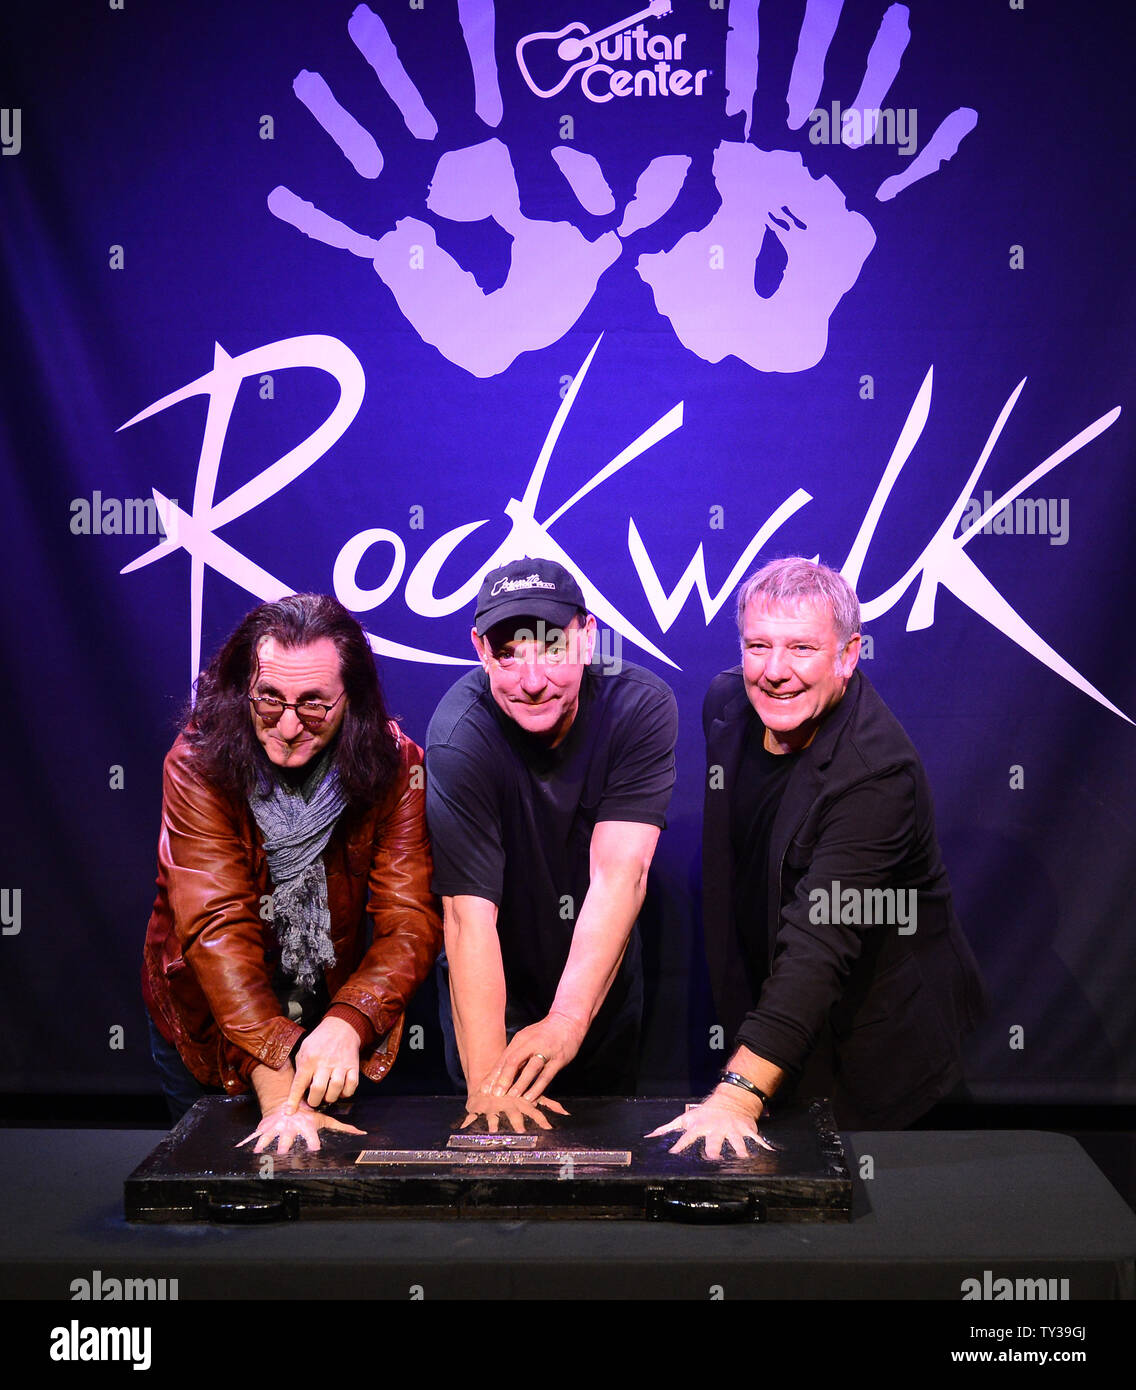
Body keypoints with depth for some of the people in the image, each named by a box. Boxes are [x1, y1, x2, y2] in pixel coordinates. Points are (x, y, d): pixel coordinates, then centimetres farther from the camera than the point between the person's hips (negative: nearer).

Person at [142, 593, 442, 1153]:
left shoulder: (394, 765, -20)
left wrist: (347, 1023, -44)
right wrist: (276, 1089, -42)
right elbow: (217, 927, -33)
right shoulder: (197, 765, -26)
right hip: (208, 1021, -1)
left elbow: (411, 918, -25)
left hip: (333, 1014, 1)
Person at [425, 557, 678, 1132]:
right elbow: (470, 913, -33)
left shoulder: (641, 706, -23)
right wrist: (486, 1080, -38)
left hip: (598, 981, 3)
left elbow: (620, 875, -30)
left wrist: (567, 1019, -40)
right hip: (493, 992, -2)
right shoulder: (460, 738, -29)